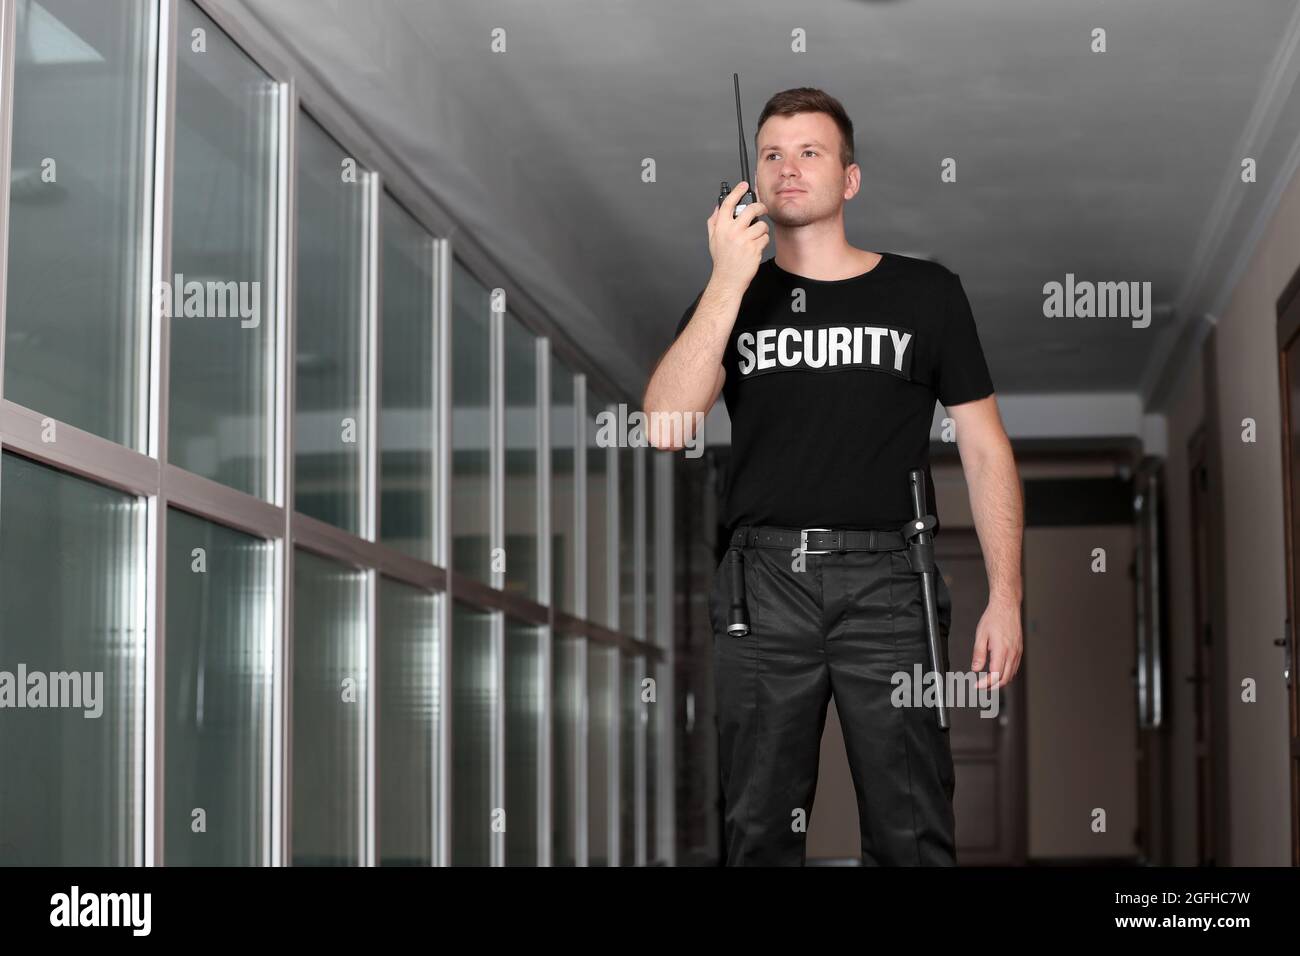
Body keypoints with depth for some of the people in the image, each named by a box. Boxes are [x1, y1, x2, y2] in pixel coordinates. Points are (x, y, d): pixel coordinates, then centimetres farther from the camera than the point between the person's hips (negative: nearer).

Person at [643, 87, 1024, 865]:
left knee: (912, 836, -2)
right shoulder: (731, 296, 12)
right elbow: (667, 426, -4)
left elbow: (984, 447, 6)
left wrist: (1006, 595, -2)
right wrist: (730, 280, -10)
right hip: (764, 580, 2)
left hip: (885, 579, -2)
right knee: (759, 830, 9)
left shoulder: (925, 292, 8)